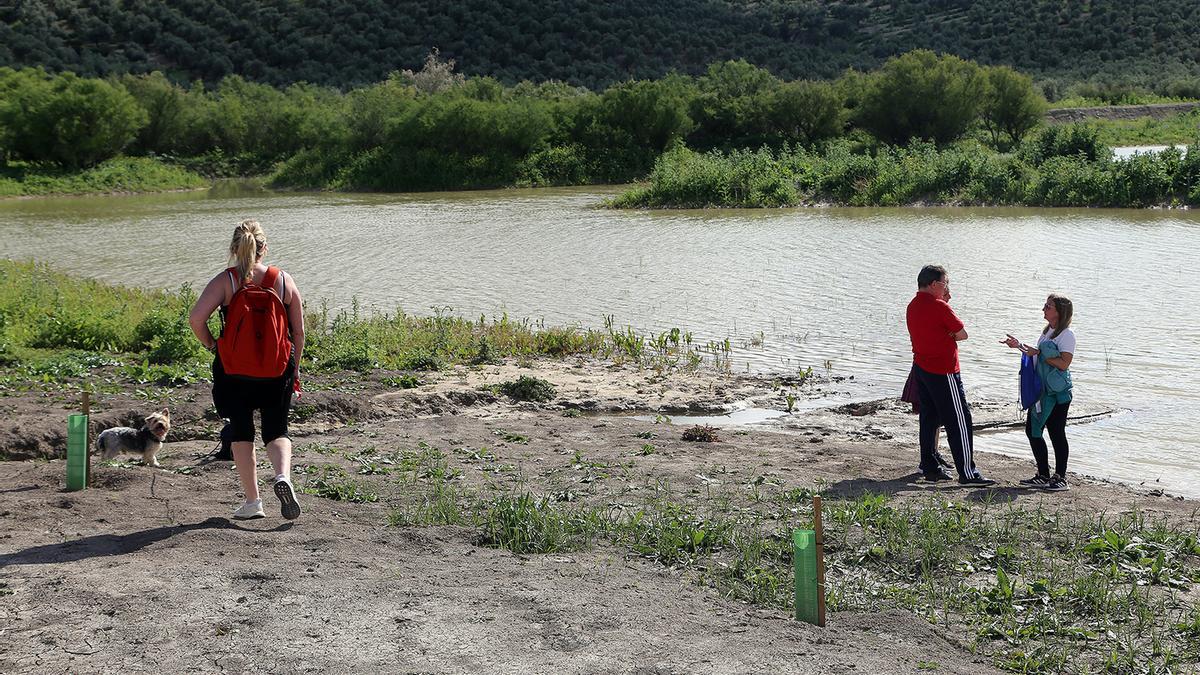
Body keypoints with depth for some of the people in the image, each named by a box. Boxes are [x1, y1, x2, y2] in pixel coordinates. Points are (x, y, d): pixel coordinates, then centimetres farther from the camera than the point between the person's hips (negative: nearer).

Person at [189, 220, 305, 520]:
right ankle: (283, 476, -15)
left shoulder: (225, 281, -6)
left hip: (233, 371, -1)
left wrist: (210, 345, 1)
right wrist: (294, 368, 14)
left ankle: (252, 501, 12)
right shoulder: (284, 280, -1)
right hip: (277, 371, 1)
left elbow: (196, 318, -17)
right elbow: (299, 331, 2)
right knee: (277, 430, 14)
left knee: (241, 431, 14)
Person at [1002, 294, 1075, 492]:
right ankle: (1043, 475, 17)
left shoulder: (1067, 335, -12)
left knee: (1056, 432, -5)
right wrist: (1020, 346, 13)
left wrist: (1039, 353, -21)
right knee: (1032, 430, 8)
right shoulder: (1048, 331, 15)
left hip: (1058, 392, -9)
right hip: (1041, 389, 9)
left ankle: (1060, 478, 4)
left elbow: (1064, 363, -21)